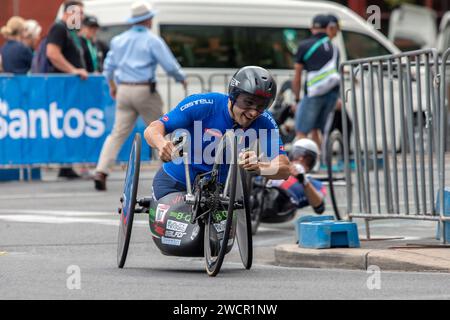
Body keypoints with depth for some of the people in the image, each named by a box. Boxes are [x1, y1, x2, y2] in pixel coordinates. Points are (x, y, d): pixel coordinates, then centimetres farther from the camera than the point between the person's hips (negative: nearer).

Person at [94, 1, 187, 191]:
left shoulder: (119, 40, 10)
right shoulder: (152, 40, -6)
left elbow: (109, 66, 16)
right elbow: (170, 66, -8)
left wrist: (112, 86, 33)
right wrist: (182, 79, 12)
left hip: (123, 90, 4)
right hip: (144, 91, -4)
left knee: (118, 133, 1)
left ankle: (101, 172, -14)